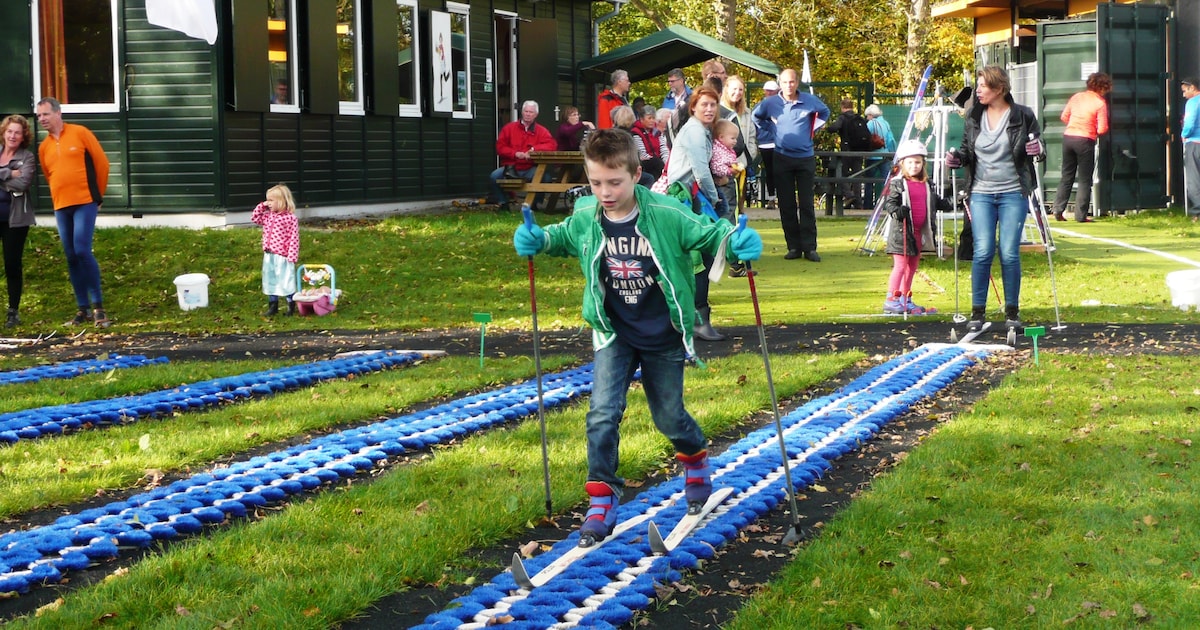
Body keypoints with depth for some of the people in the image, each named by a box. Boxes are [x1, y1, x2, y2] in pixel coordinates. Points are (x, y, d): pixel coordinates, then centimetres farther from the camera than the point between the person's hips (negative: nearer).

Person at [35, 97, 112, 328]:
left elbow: (101, 163, 0)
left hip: (85, 202, -5)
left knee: (82, 250, -16)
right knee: (71, 257, 5)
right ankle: (83, 308, 11)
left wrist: (98, 194, 5)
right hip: (60, 206, 5)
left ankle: (97, 305, -8)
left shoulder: (80, 133, -2)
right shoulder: (43, 147, 13)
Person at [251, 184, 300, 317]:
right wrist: (261, 206, 4)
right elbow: (254, 218, 17)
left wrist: (292, 256, -19)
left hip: (283, 257, -7)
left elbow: (294, 238, -15)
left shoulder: (290, 218, -13)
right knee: (270, 281, 14)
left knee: (286, 282, 0)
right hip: (269, 256, 7)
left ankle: (291, 307, 13)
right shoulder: (268, 216, 9)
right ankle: (273, 307, 25)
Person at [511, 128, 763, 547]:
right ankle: (602, 501, -1)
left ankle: (696, 458, 47)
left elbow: (709, 234, -10)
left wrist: (737, 241, -32)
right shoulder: (585, 219, -12)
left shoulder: (667, 216, -22)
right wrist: (537, 240, -11)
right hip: (615, 336, 2)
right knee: (602, 415, -12)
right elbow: (561, 237, 11)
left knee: (669, 417, 14)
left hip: (664, 338, -1)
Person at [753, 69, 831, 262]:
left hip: (806, 158, 0)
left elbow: (825, 112, 19)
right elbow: (756, 117, 16)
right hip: (783, 158, 0)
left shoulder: (810, 101, -1)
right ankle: (794, 246, 7)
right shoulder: (770, 103, -3)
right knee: (787, 205, 1)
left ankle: (809, 247, 1)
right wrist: (769, 127, 5)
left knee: (806, 204, -1)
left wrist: (812, 128, 8)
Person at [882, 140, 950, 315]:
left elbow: (935, 201, 23)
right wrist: (896, 210, -31)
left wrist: (946, 204, 8)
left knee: (912, 266, 11)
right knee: (900, 265, -9)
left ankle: (905, 300, 19)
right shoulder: (897, 184, -6)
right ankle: (891, 300, -7)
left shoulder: (927, 185, 13)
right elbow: (889, 202, -12)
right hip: (902, 231, -7)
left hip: (919, 232, 7)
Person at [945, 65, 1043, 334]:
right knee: (982, 252, -7)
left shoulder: (1023, 116, -2)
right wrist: (957, 158, -3)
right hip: (981, 193, 2)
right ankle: (977, 313, 4)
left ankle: (1012, 312, 9)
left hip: (1013, 193, -2)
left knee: (1009, 254, -5)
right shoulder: (973, 117, 7)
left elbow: (1038, 146, 8)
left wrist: (1037, 149, -15)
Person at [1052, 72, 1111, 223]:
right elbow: (1102, 129, -12)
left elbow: (1064, 117, 11)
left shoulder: (1077, 97, 7)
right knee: (1085, 180, 4)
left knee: (1067, 176, 14)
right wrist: (1093, 130, 9)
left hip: (1068, 136, 5)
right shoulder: (1100, 103, -9)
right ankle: (1081, 215, 3)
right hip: (1085, 141, -5)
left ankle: (1058, 210, 8)